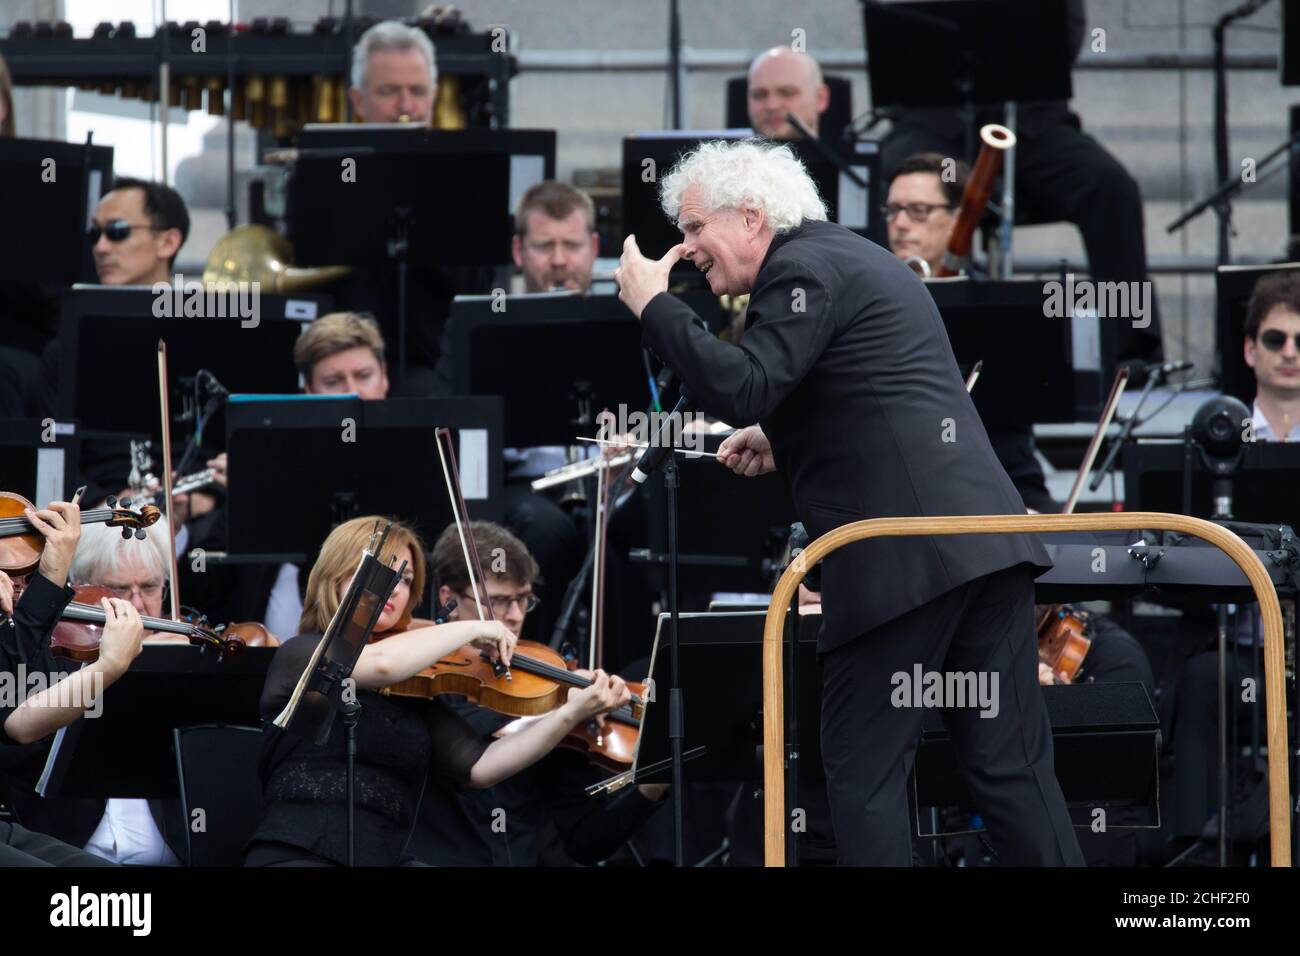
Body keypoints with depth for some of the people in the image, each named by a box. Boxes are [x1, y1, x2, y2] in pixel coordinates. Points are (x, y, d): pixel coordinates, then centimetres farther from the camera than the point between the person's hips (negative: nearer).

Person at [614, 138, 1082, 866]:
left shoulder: (803, 268, -4)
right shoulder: (858, 258, 26)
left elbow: (742, 390, -19)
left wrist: (654, 304, -9)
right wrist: (785, 442, 22)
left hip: (904, 557, -9)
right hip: (986, 543, 9)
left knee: (866, 771, -2)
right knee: (1012, 762, 5)